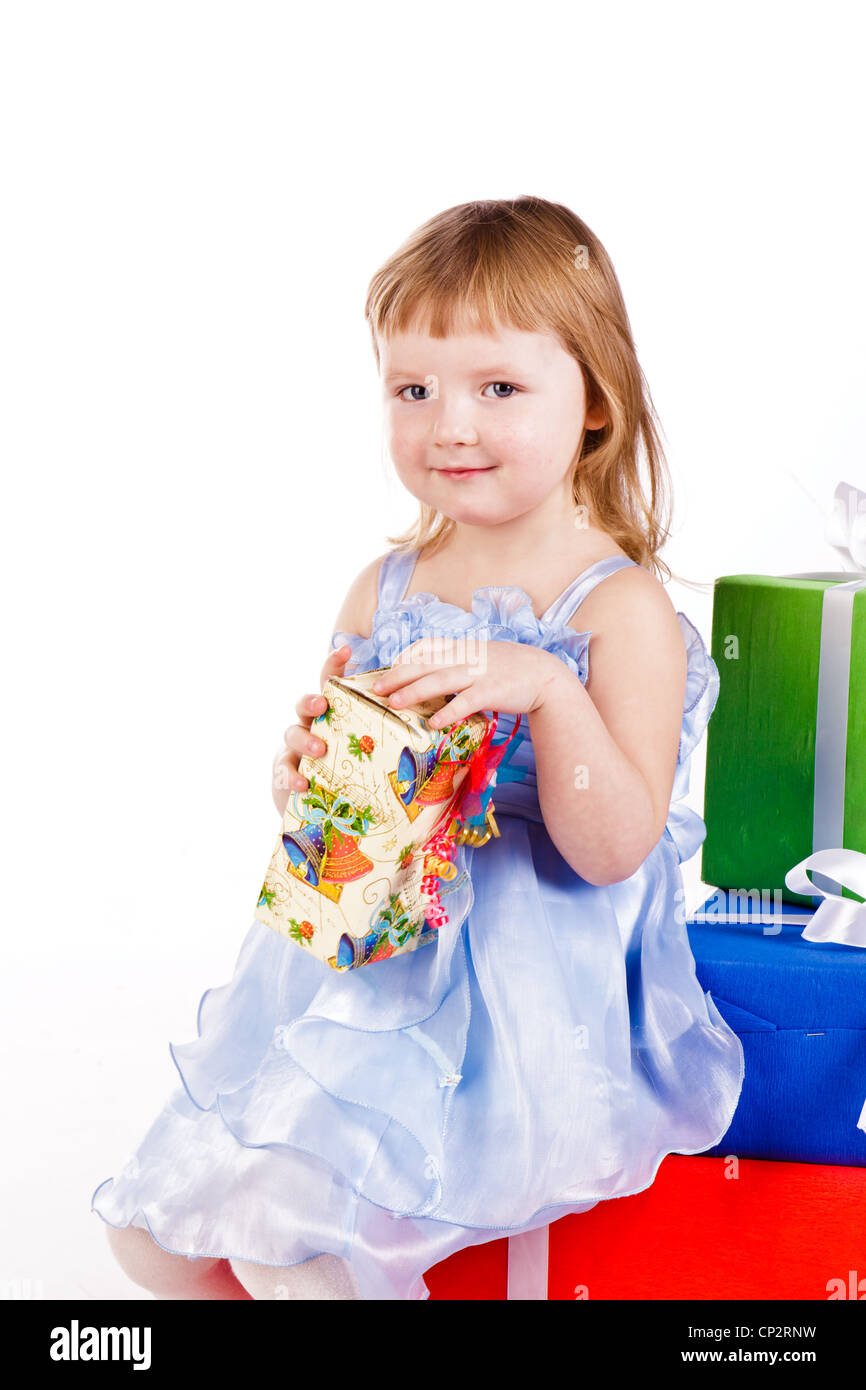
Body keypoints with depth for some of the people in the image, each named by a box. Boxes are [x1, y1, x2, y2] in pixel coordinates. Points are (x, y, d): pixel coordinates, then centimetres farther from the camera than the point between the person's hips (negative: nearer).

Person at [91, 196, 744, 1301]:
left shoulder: (621, 606, -11)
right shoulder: (383, 587, 5)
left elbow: (613, 850, -16)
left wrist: (548, 690, -30)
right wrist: (308, 775, -12)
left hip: (526, 990, -6)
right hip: (364, 950, 6)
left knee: (286, 1226, -19)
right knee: (155, 1226, 6)